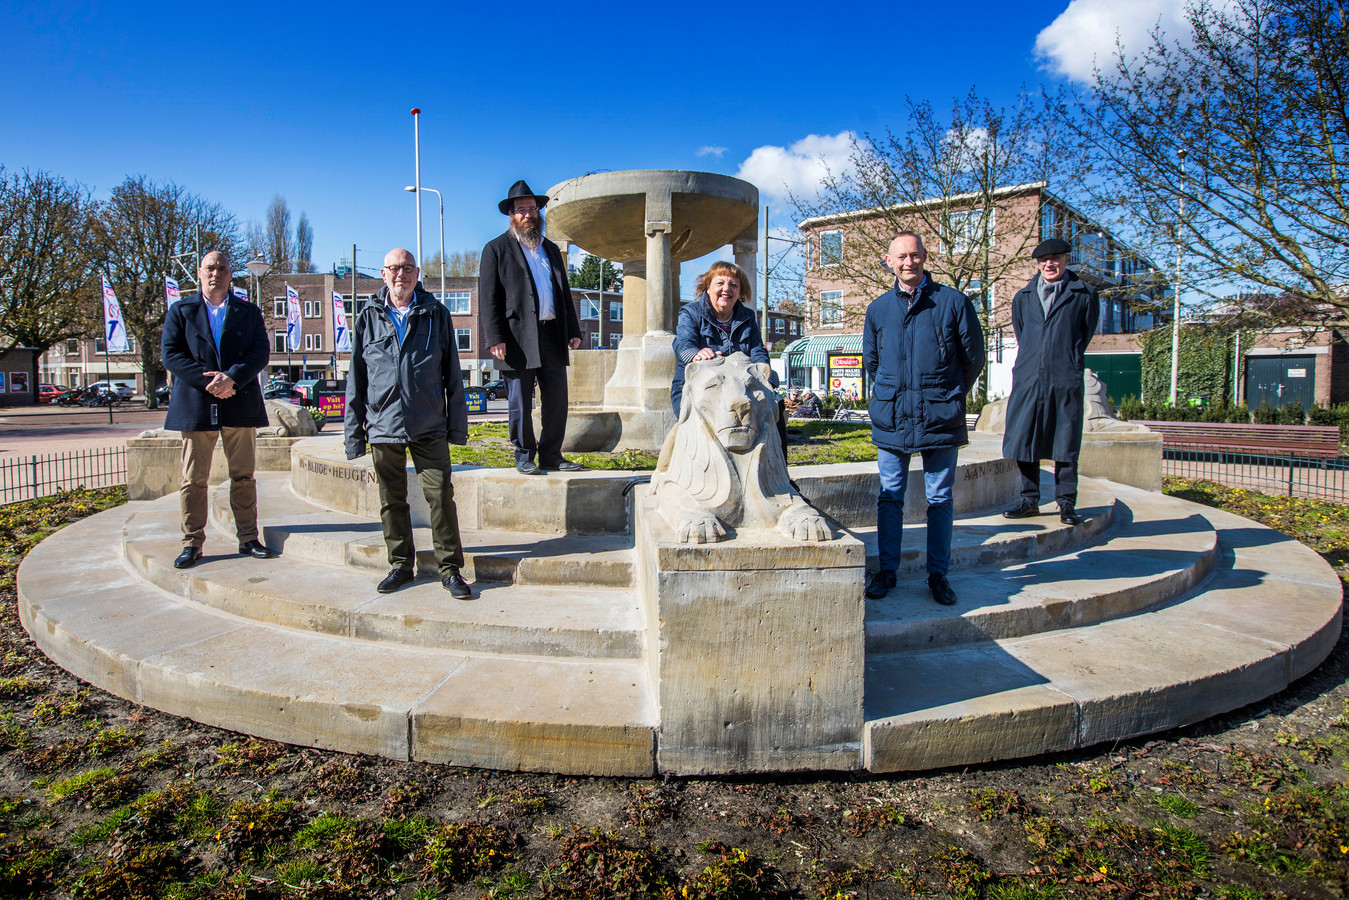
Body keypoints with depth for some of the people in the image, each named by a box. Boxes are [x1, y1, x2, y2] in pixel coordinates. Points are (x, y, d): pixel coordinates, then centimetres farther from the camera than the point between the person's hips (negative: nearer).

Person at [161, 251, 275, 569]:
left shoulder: (249, 312, 12)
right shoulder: (180, 311, 10)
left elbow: (261, 352, 1)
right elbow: (170, 354, 0)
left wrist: (232, 377, -16)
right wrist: (207, 380, -14)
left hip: (240, 404, 1)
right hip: (196, 406, 0)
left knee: (243, 476, 5)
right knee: (194, 479, 3)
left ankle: (248, 538, 12)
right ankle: (192, 543, 11)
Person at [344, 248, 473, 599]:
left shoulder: (436, 314, 5)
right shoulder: (368, 318, 8)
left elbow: (452, 375, 7)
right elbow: (356, 379, 10)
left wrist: (458, 425, 3)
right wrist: (354, 431, 6)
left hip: (430, 428, -2)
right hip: (383, 426, 2)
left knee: (441, 496, -5)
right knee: (392, 500, 10)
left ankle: (450, 568, 6)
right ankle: (401, 565, 24)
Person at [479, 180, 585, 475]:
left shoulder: (551, 249, 21)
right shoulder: (496, 249, 5)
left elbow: (564, 293, 22)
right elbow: (488, 298, -3)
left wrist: (573, 330, 12)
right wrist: (495, 338, -13)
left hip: (552, 336, 5)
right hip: (517, 338, -5)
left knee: (557, 399, 5)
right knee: (520, 404, 0)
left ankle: (551, 456, 15)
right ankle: (524, 457, 13)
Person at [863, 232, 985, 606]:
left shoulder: (953, 302, 0)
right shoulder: (878, 309, 8)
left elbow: (974, 357, 7)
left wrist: (948, 396, 12)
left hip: (940, 418, -2)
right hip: (891, 420, 2)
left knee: (940, 499, 6)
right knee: (890, 497, 7)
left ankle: (938, 574, 17)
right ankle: (887, 570, 18)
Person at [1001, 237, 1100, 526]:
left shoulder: (1084, 295, 6)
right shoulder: (1023, 297, 14)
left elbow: (1085, 334, 13)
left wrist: (1067, 361, 12)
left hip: (1066, 380, -2)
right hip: (1028, 378, 3)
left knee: (1066, 443, 1)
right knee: (1024, 440, 3)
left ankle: (1066, 503, 9)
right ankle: (1030, 499, 14)